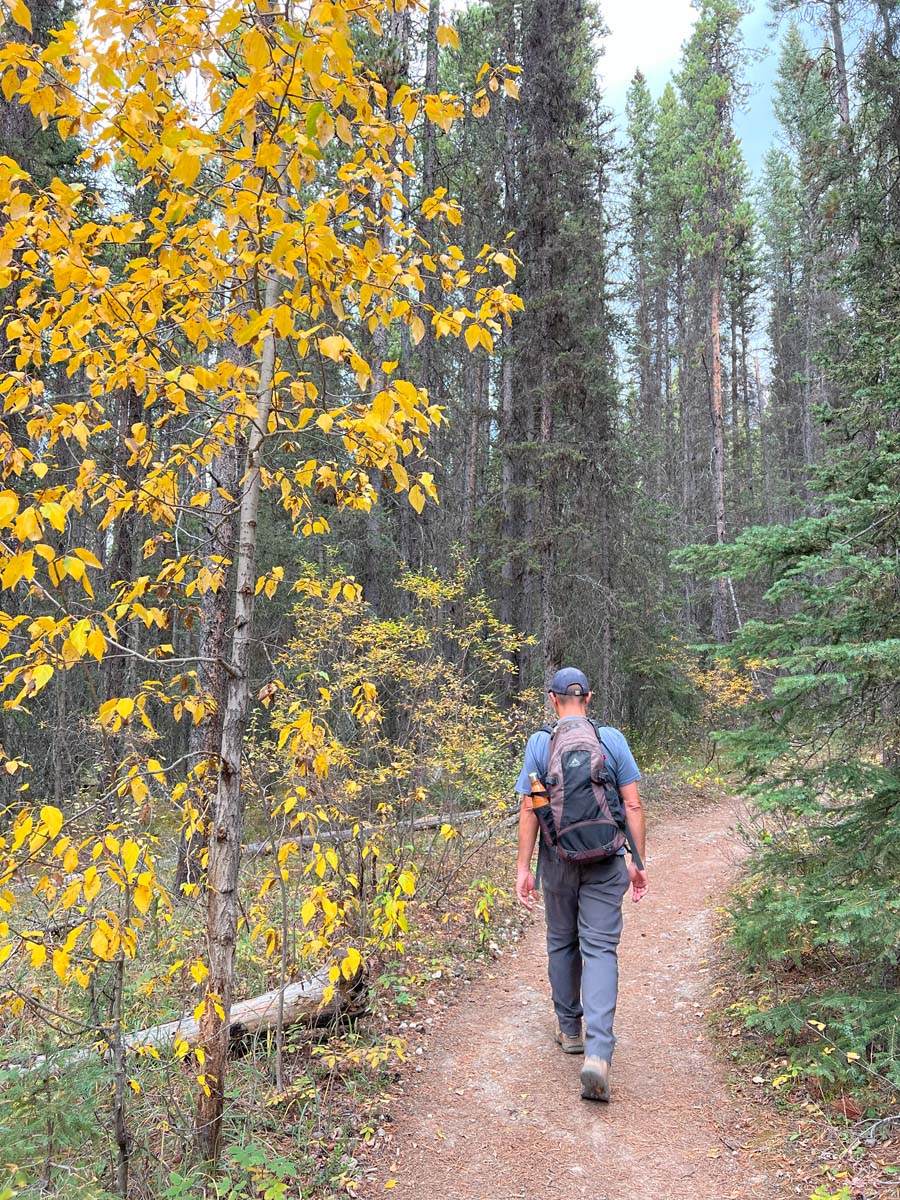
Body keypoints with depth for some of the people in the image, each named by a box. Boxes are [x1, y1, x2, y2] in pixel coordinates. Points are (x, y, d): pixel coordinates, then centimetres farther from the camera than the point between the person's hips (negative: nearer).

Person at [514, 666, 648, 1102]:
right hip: (605, 861, 0)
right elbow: (632, 805, -3)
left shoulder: (540, 743, -4)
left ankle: (570, 1029, 32)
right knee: (600, 949, -1)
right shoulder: (613, 740, -2)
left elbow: (529, 808, -6)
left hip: (557, 860, 1)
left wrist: (523, 867, -2)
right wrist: (639, 862, 4)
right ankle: (598, 1053, -14)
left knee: (562, 943, 18)